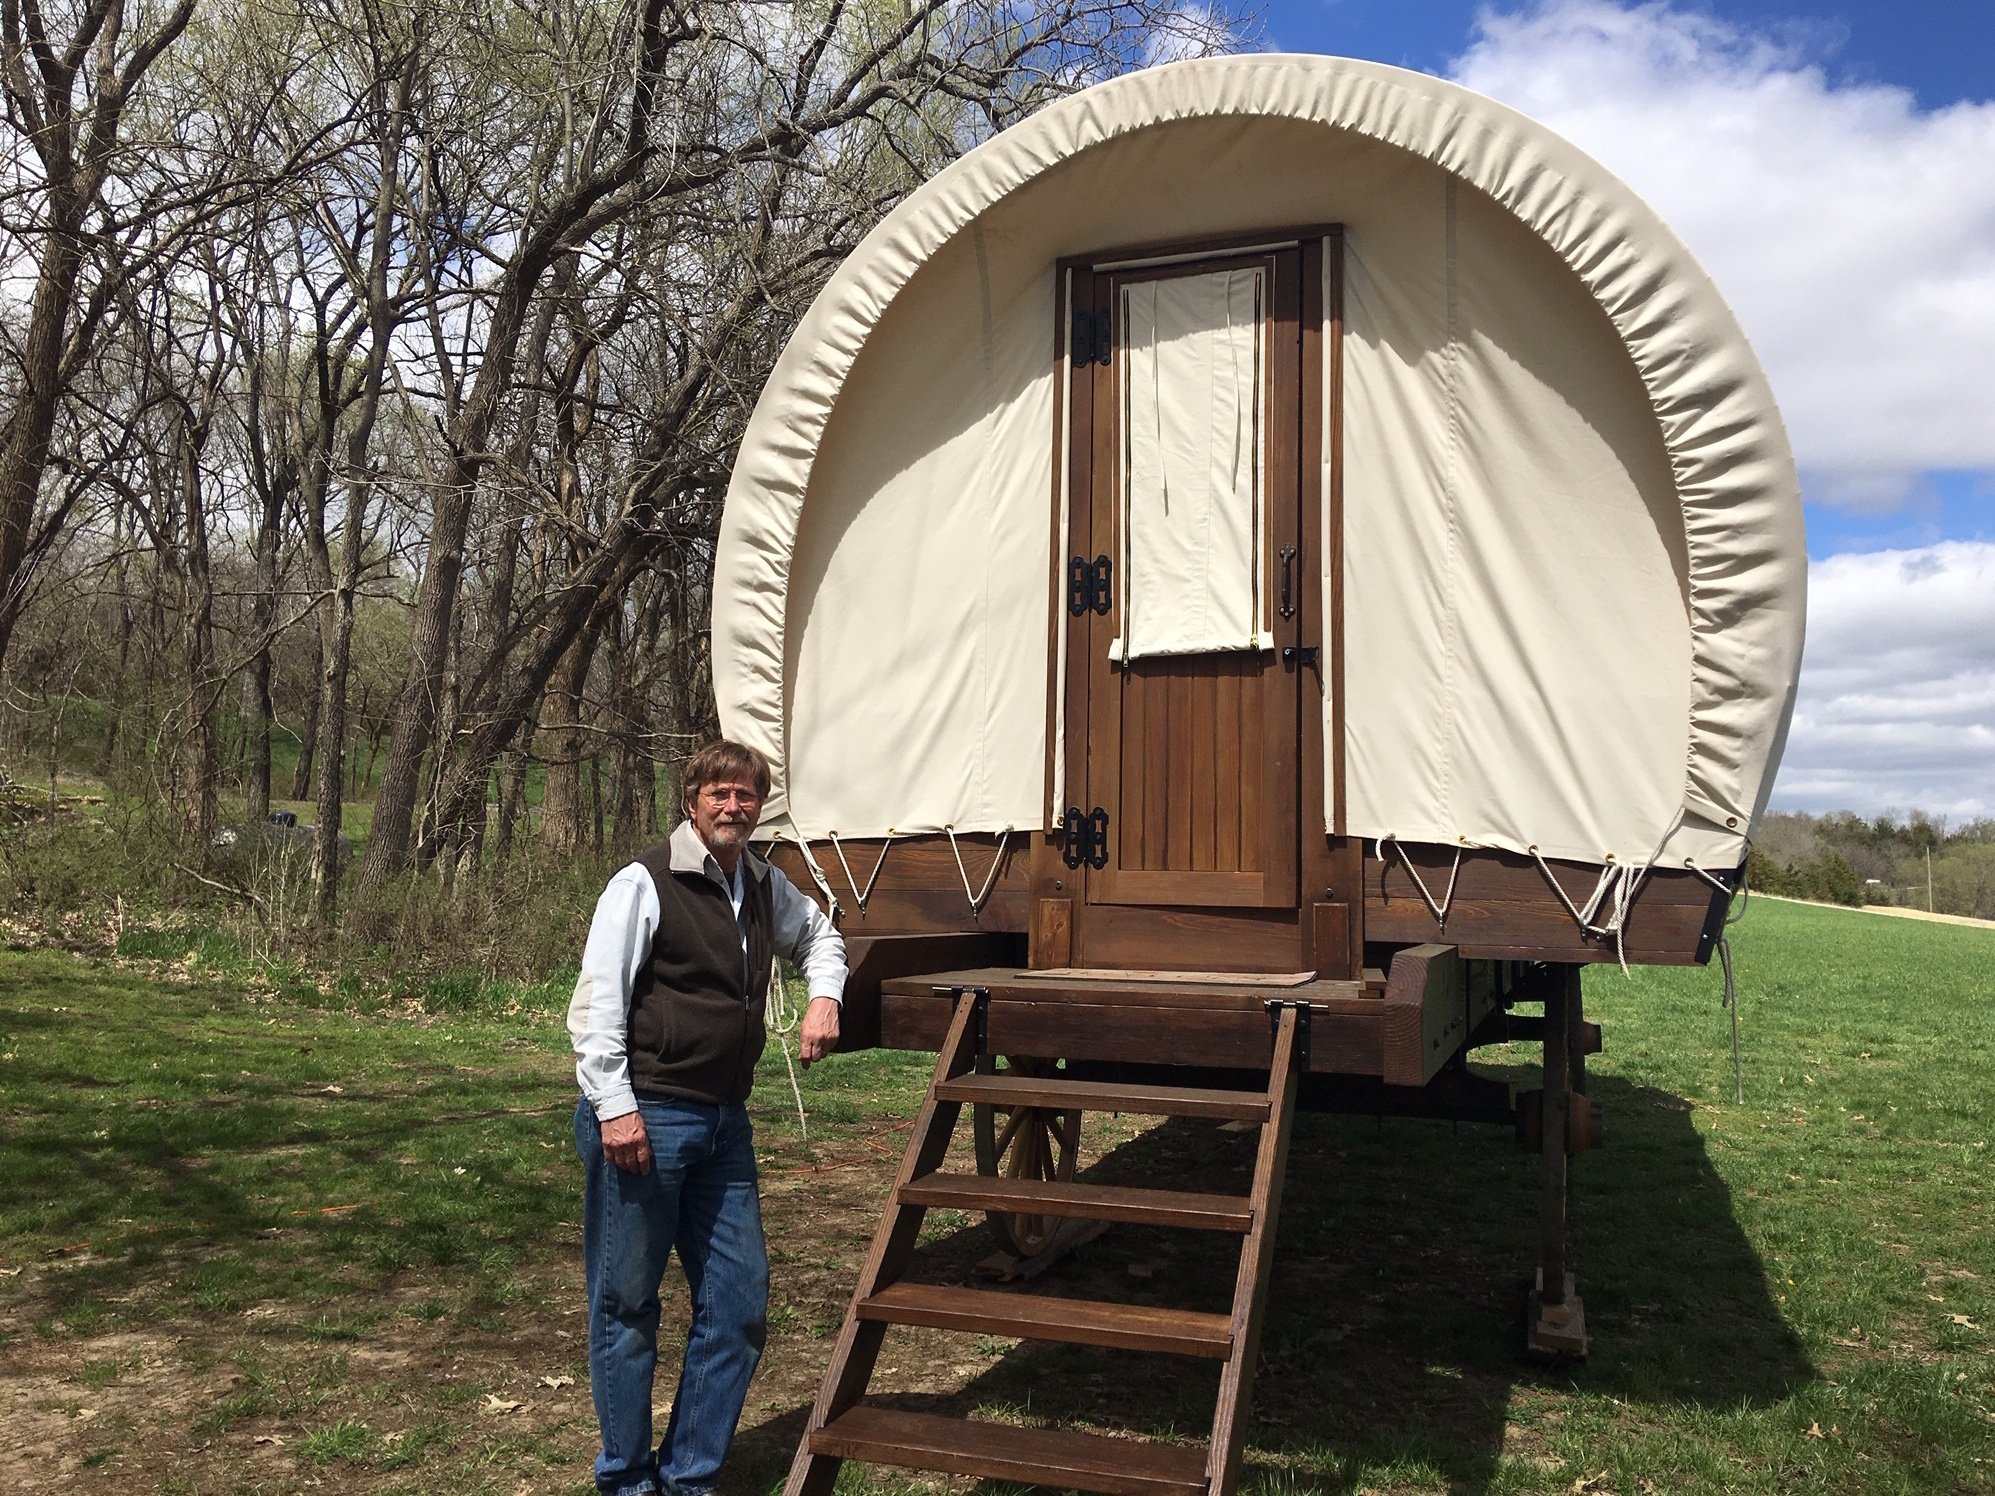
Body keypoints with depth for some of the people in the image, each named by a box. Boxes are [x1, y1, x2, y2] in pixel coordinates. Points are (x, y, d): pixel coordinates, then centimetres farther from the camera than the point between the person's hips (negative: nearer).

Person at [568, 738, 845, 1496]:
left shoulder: (765, 885, 11)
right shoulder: (644, 883, -10)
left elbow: (819, 934, 30)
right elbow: (597, 1000, -13)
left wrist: (824, 996, 11)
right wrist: (613, 1106, -18)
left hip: (723, 1121, 7)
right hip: (645, 1118, -7)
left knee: (739, 1304, 9)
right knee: (627, 1304, 5)